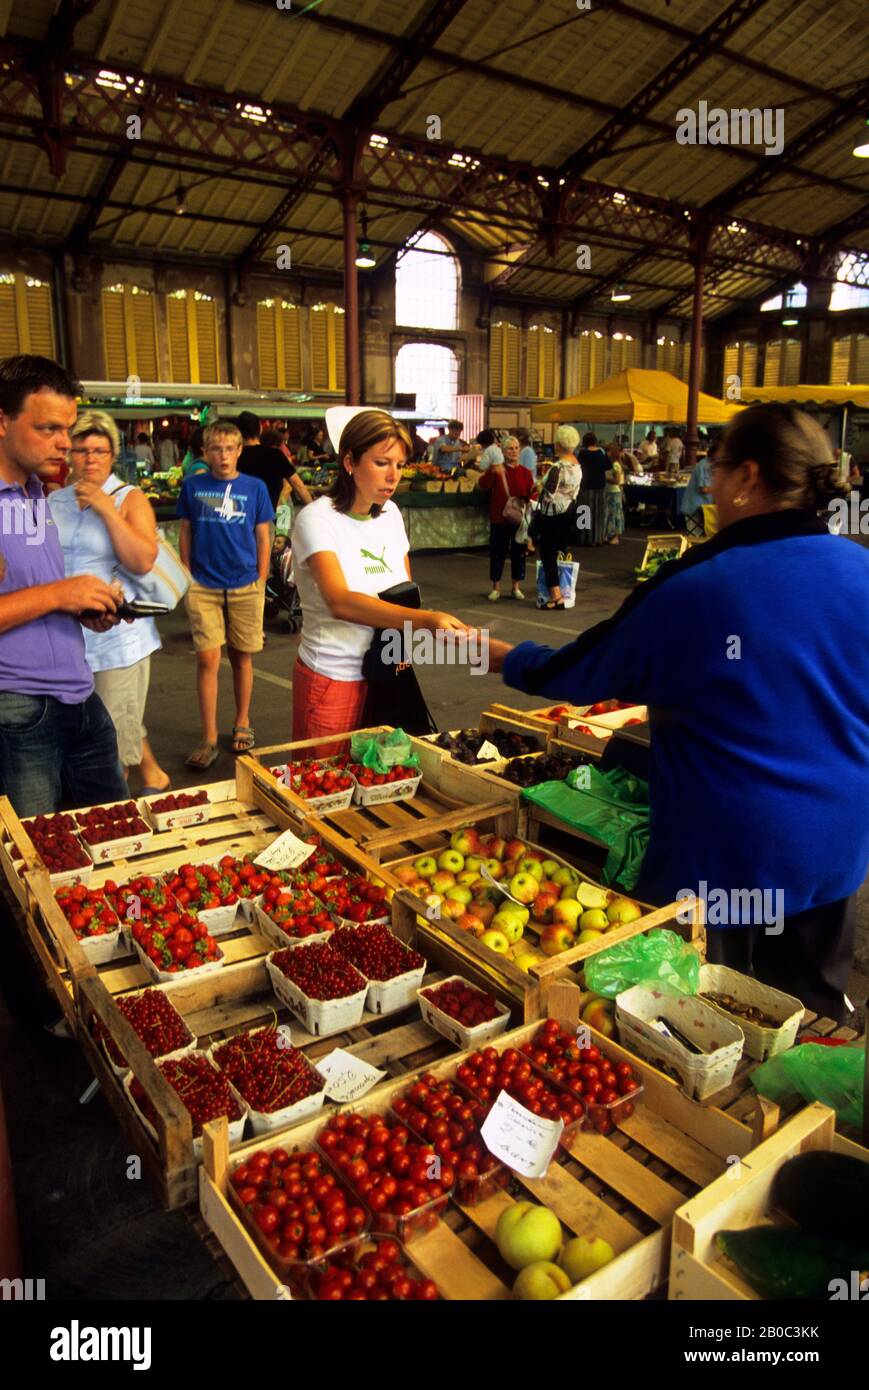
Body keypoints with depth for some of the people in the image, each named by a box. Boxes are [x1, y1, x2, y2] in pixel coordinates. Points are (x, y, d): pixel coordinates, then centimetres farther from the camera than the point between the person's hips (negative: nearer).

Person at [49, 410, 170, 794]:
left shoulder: (130, 499, -1)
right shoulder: (54, 502, 10)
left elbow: (143, 561, -15)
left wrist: (106, 509, -16)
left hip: (117, 638, -4)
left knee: (116, 738, -1)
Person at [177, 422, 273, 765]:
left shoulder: (255, 488, 2)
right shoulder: (192, 486, 3)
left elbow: (263, 538, 6)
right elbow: (185, 534, 10)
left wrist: (260, 582, 3)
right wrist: (187, 577, 7)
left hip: (245, 586, 0)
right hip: (203, 587, 0)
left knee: (241, 657, 10)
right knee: (208, 659, -4)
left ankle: (242, 724, 27)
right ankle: (209, 737, 3)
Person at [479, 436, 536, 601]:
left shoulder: (525, 472, 5)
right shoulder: (496, 470, -1)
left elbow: (532, 495, 1)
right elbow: (483, 485, -18)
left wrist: (533, 492, -23)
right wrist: (491, 472, -36)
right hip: (499, 519, -2)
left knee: (518, 552, 7)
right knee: (497, 553, 3)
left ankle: (516, 587, 19)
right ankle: (496, 588, 14)